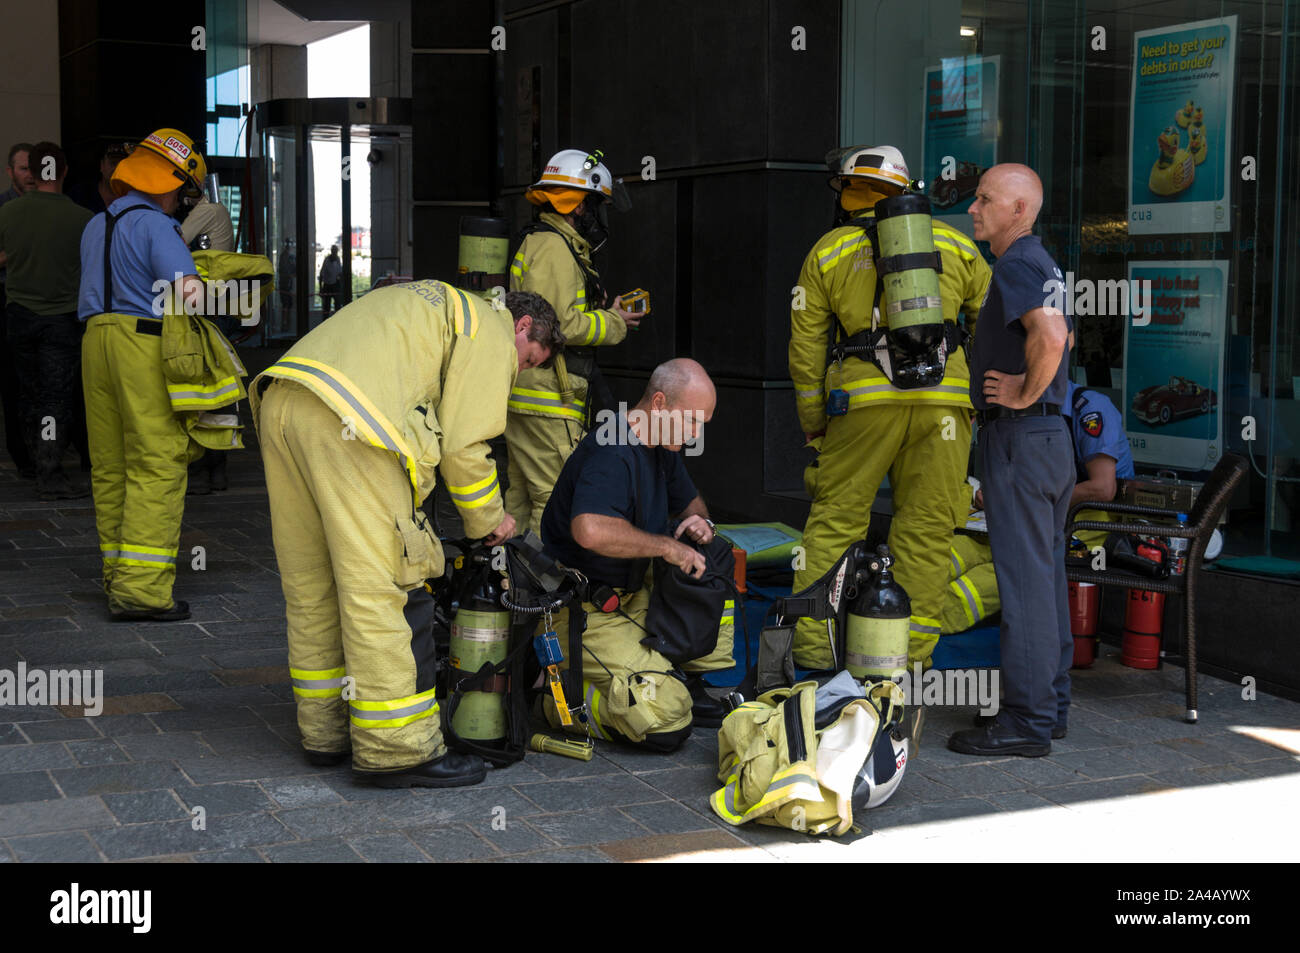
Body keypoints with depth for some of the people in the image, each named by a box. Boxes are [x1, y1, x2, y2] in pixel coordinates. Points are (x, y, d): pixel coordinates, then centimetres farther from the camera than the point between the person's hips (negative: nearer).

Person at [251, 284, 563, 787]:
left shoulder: (433, 306, 37)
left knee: (309, 583, 15)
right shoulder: (492, 333, 10)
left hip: (278, 401, 10)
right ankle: (395, 748, -3)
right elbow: (462, 443, 2)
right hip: (344, 423, -10)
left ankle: (325, 731, 24)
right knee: (380, 586, -6)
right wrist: (488, 519, 17)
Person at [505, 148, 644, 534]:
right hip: (548, 401, -11)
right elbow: (561, 325, -21)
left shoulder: (538, 243, 21)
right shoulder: (553, 249, -14)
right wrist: (613, 323, -8)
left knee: (523, 495, 14)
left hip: (526, 396, 11)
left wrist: (606, 310, 12)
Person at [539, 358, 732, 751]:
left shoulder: (662, 446, 10)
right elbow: (590, 530, -40)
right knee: (666, 719, -21)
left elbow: (691, 500, 28)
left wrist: (701, 523, 3)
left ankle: (690, 684, 11)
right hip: (585, 612, -10)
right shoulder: (611, 453, -22)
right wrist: (667, 546, -28)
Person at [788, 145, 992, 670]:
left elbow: (806, 347, 10)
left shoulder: (827, 252, 11)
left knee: (836, 514, 9)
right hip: (945, 399, 1)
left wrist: (814, 427, 16)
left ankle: (811, 640, 7)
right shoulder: (955, 245, 14)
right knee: (926, 525, 6)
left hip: (868, 395, -1)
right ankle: (910, 654, 9)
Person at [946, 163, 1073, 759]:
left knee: (1023, 579, -8)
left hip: (1019, 435, -11)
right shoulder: (1042, 263, 18)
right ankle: (1051, 704, 21)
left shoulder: (1017, 265, -14)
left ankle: (1027, 721, -5)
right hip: (1052, 436, 11)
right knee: (1046, 574, 14)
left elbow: (1051, 335, -33)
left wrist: (1025, 394, -19)